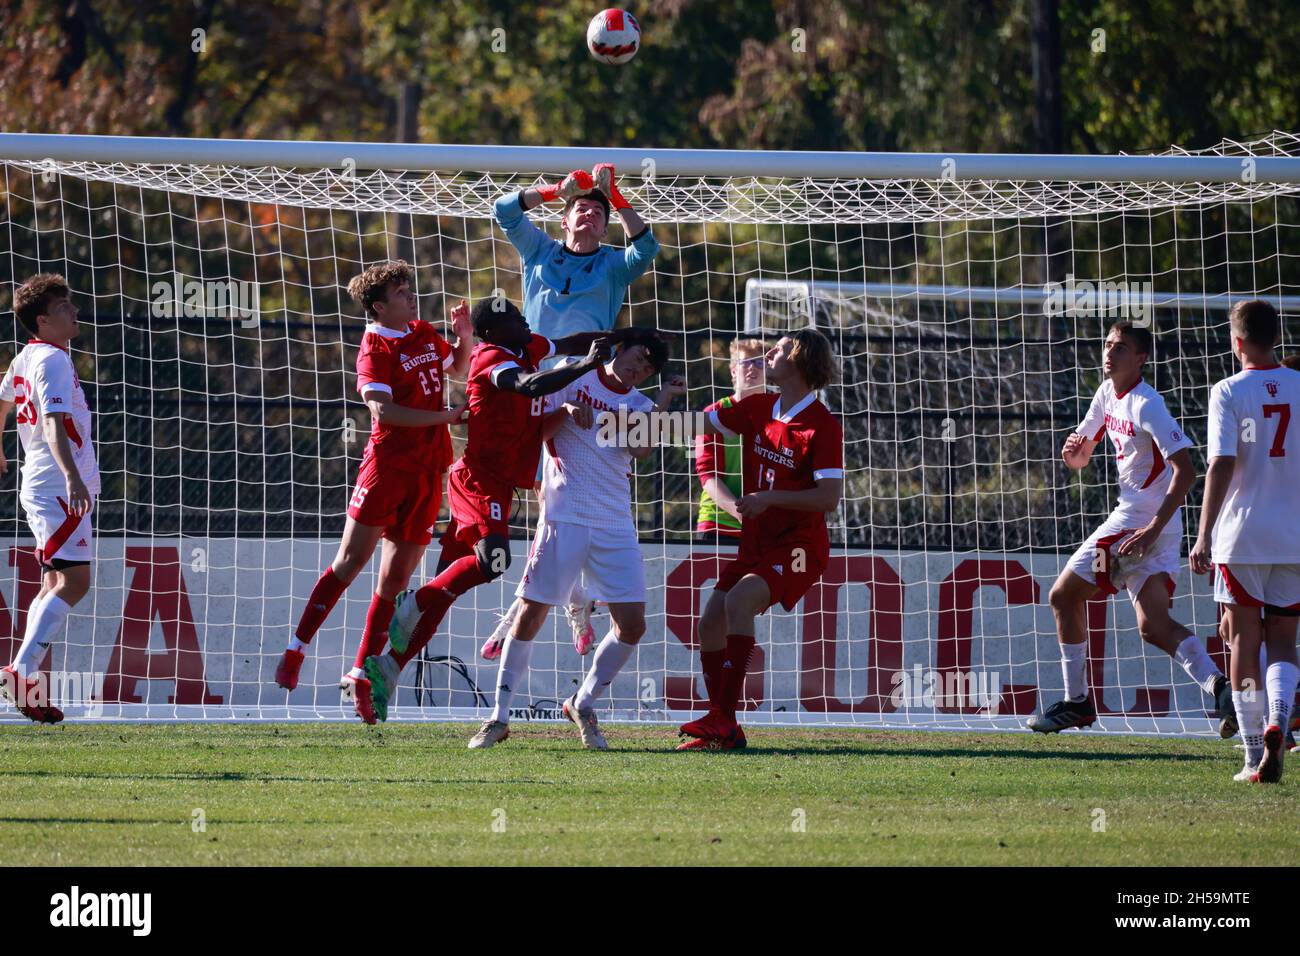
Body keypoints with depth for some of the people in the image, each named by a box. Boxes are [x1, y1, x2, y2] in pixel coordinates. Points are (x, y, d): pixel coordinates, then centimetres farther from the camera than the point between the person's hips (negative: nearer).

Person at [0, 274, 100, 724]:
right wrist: (72, 476, -39)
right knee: (73, 580, -16)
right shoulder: (53, 361, -14)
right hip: (59, 488, -10)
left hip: (41, 487, 10)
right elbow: (53, 423, -27)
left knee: (56, 584, 12)